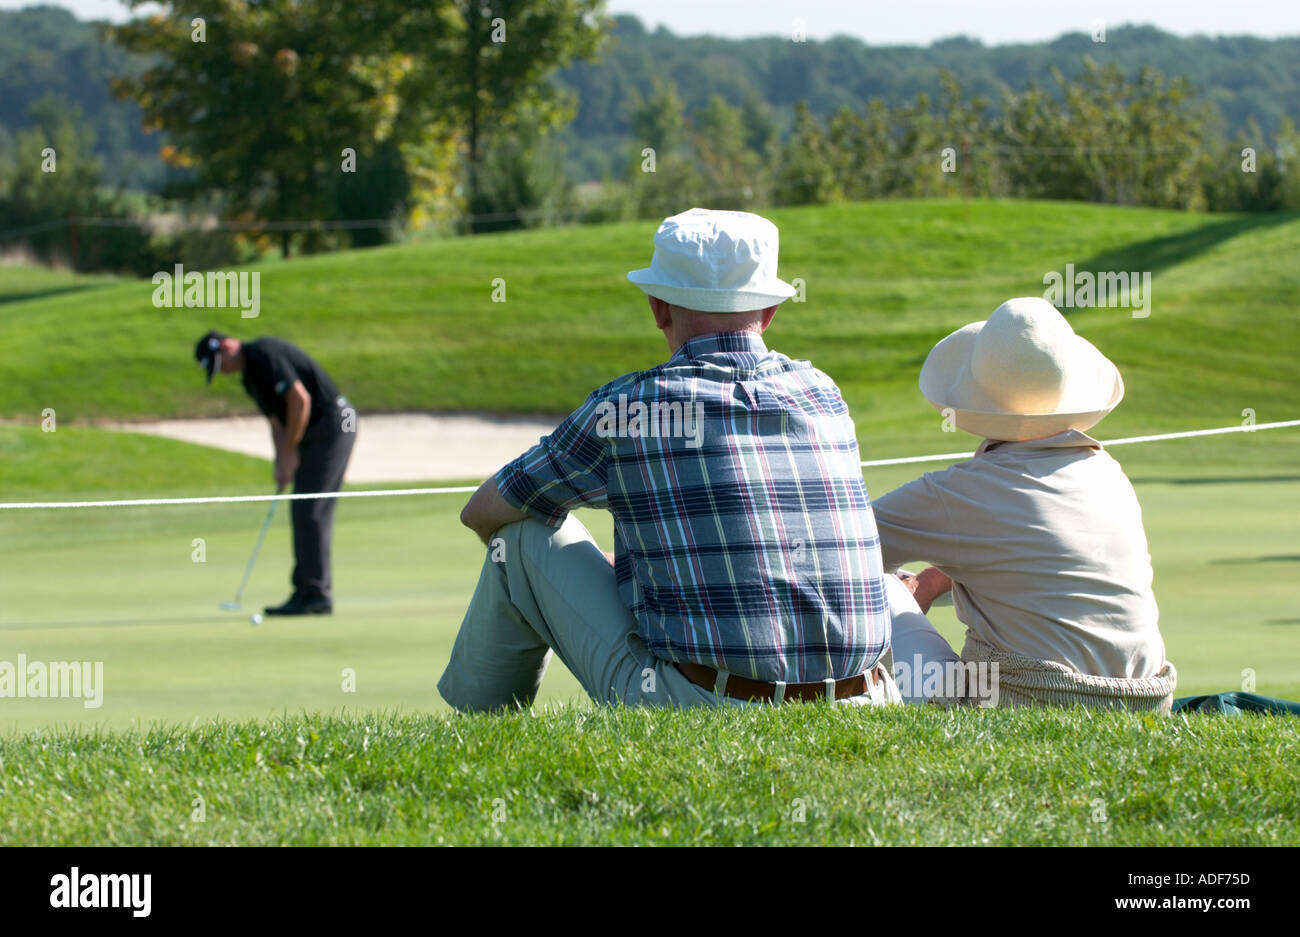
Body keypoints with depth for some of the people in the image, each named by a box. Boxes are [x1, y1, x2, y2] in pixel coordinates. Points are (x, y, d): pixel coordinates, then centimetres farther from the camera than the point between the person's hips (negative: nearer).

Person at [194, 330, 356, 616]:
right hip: (317, 433, 10)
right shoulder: (251, 378, 16)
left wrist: (290, 452, -14)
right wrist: (281, 463, 5)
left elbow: (300, 399, -22)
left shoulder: (265, 356, -16)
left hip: (331, 425, -10)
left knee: (310, 512, -10)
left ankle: (315, 594, -9)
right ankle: (308, 592, 11)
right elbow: (277, 422, 20)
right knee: (309, 514, 9)